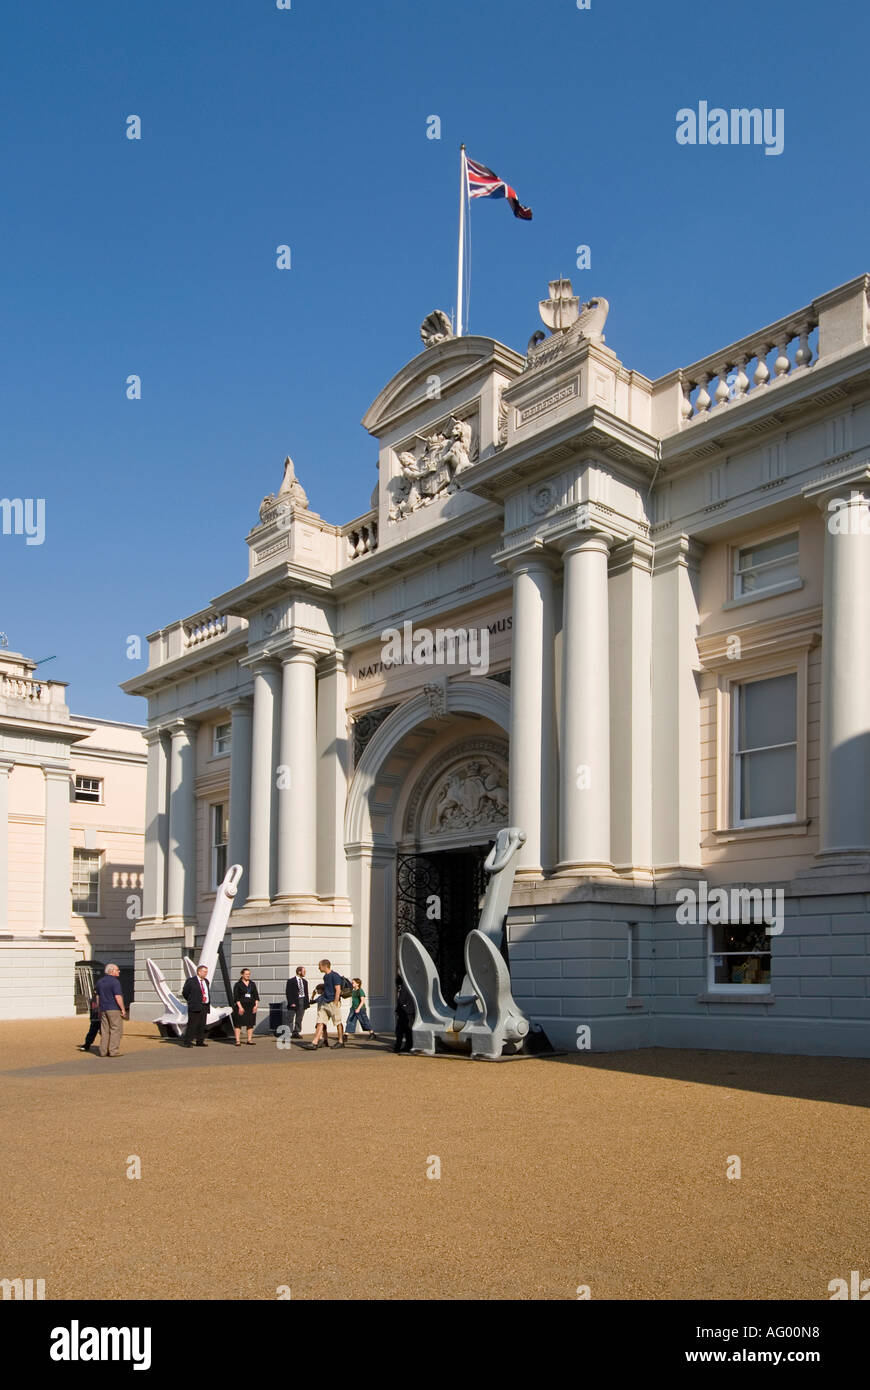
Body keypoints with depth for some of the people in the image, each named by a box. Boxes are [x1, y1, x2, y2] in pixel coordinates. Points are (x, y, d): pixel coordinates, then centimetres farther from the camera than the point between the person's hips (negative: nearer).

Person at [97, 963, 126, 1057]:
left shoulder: (100, 982, 13)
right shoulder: (115, 981, -12)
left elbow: (98, 996, 19)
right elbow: (118, 997, -17)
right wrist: (123, 1009, -12)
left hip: (103, 1010, 7)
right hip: (114, 1009, -7)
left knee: (104, 1031, 10)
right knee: (116, 1030, -2)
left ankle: (103, 1051, 9)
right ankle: (113, 1051, -6)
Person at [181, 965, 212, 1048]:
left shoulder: (206, 981, 16)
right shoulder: (190, 980, -5)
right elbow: (184, 992, -1)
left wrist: (208, 1003, 13)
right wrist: (191, 1001, 4)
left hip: (205, 1007, 7)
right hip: (195, 1007, -7)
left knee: (202, 1025, 9)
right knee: (192, 1025, -9)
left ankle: (200, 1041, 16)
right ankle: (187, 1042, -5)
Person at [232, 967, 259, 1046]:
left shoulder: (252, 984, 10)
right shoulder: (238, 984, -2)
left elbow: (256, 995, 9)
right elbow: (236, 997, -7)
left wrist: (256, 1005, -3)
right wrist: (240, 1007, -16)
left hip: (251, 1006, 4)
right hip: (240, 1006, -4)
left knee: (251, 1023, 4)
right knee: (238, 1023, -6)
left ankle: (250, 1040, 10)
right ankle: (238, 1041, -5)